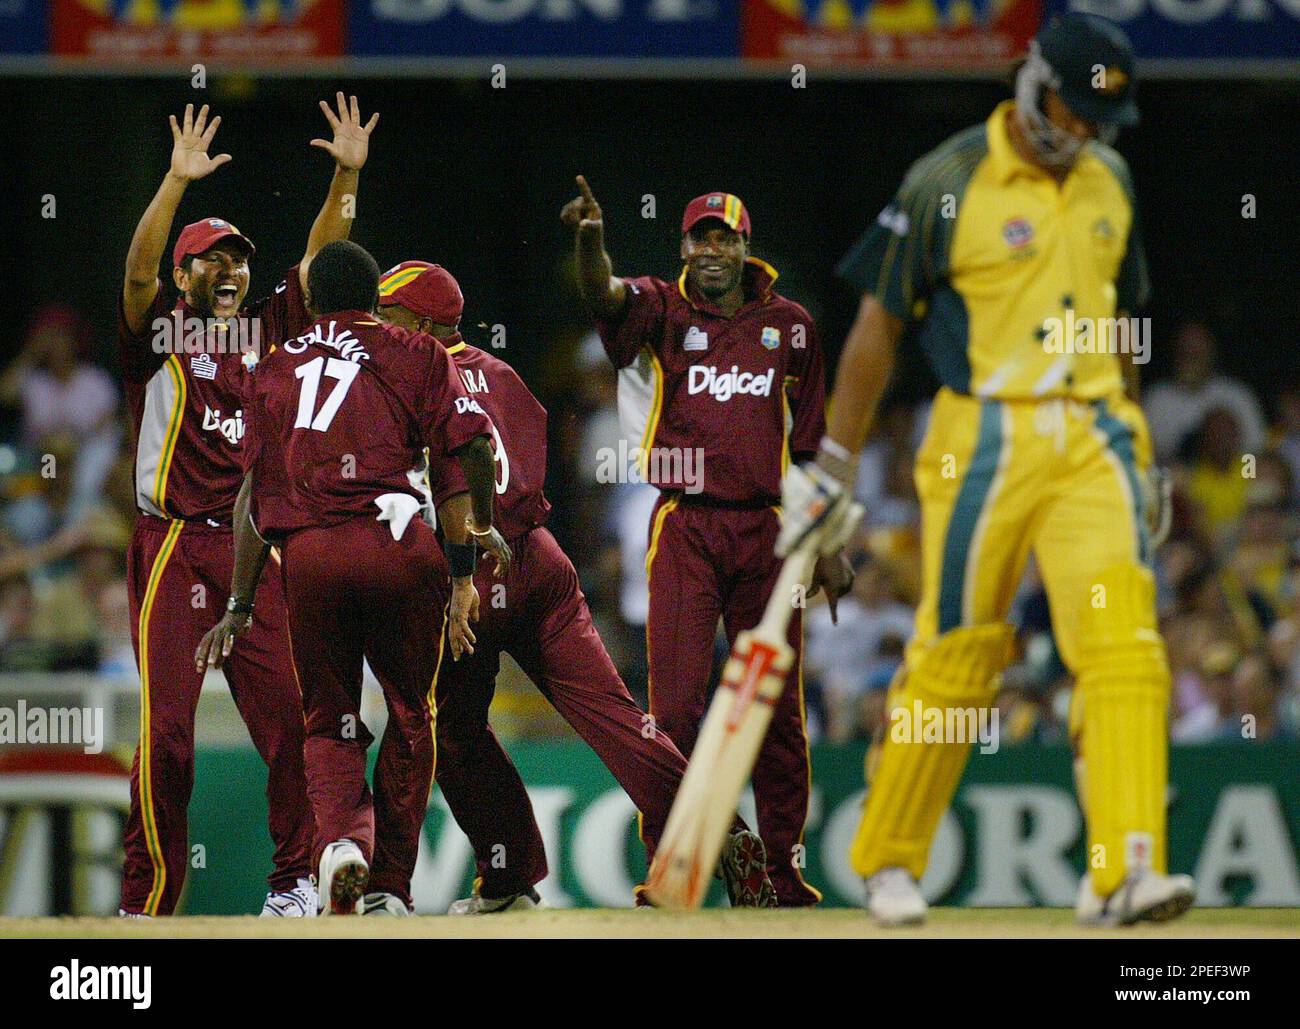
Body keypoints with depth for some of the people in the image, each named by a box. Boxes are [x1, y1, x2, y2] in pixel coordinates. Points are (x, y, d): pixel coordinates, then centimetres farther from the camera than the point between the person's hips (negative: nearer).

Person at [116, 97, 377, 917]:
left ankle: (296, 880, 6)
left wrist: (348, 178, -1)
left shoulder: (270, 333, 16)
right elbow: (139, 271, -12)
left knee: (288, 719, -3)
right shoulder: (160, 337, 5)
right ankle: (149, 898, -2)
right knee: (167, 728, -8)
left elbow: (317, 260, 12)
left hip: (259, 551, 4)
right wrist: (179, 182, -22)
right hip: (175, 548, -4)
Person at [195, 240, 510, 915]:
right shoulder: (414, 355, 11)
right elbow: (473, 448, 0)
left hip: (305, 555, 1)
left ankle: (340, 840, -18)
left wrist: (238, 607, 13)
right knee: (410, 711, 14)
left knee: (328, 722, 10)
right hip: (398, 545, -1)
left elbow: (255, 492, 12)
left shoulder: (274, 369, 17)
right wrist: (481, 530, 17)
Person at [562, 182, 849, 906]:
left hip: (767, 532, 2)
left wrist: (828, 546, 11)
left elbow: (809, 445, 14)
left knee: (778, 710, 5)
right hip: (684, 528, -2)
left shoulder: (790, 326, 10)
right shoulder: (662, 311, 2)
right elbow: (606, 298, -21)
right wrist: (592, 240, -43)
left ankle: (785, 871, 13)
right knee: (675, 704, -7)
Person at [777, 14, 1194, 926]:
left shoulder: (1109, 181, 12)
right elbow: (881, 324, -1)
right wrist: (835, 465, 0)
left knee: (1124, 640, -12)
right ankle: (888, 860, 17)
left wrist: (1136, 446, 24)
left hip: (1092, 439, 4)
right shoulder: (947, 183, -5)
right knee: (954, 655, 0)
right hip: (983, 439, -4)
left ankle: (1125, 872, -18)